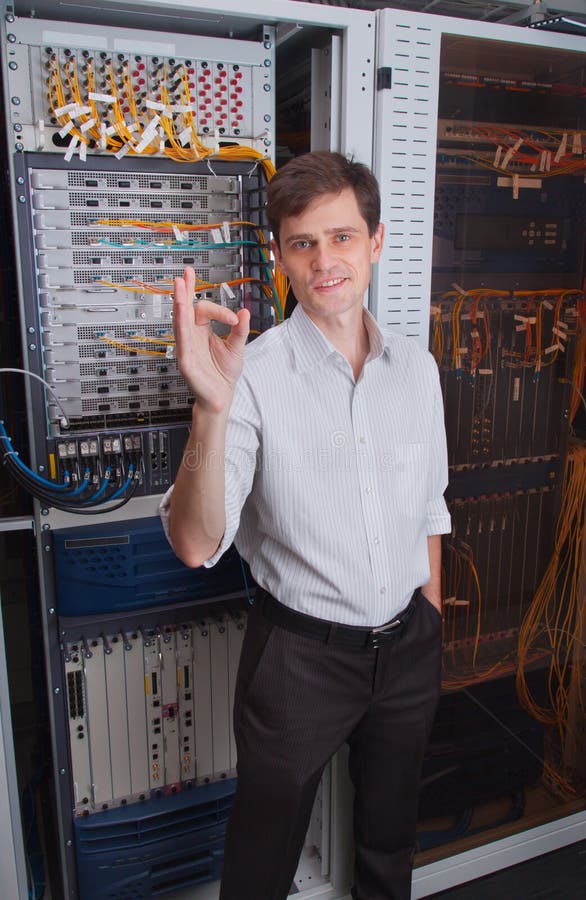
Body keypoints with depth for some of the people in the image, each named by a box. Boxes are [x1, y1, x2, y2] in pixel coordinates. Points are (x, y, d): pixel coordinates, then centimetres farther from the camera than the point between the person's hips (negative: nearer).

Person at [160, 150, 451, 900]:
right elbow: (196, 546, -28)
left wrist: (431, 624, 14)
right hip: (301, 654, -4)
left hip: (407, 643, 5)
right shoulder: (255, 376, -18)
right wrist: (211, 407, -42)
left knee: (391, 837, 27)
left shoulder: (416, 367, -2)